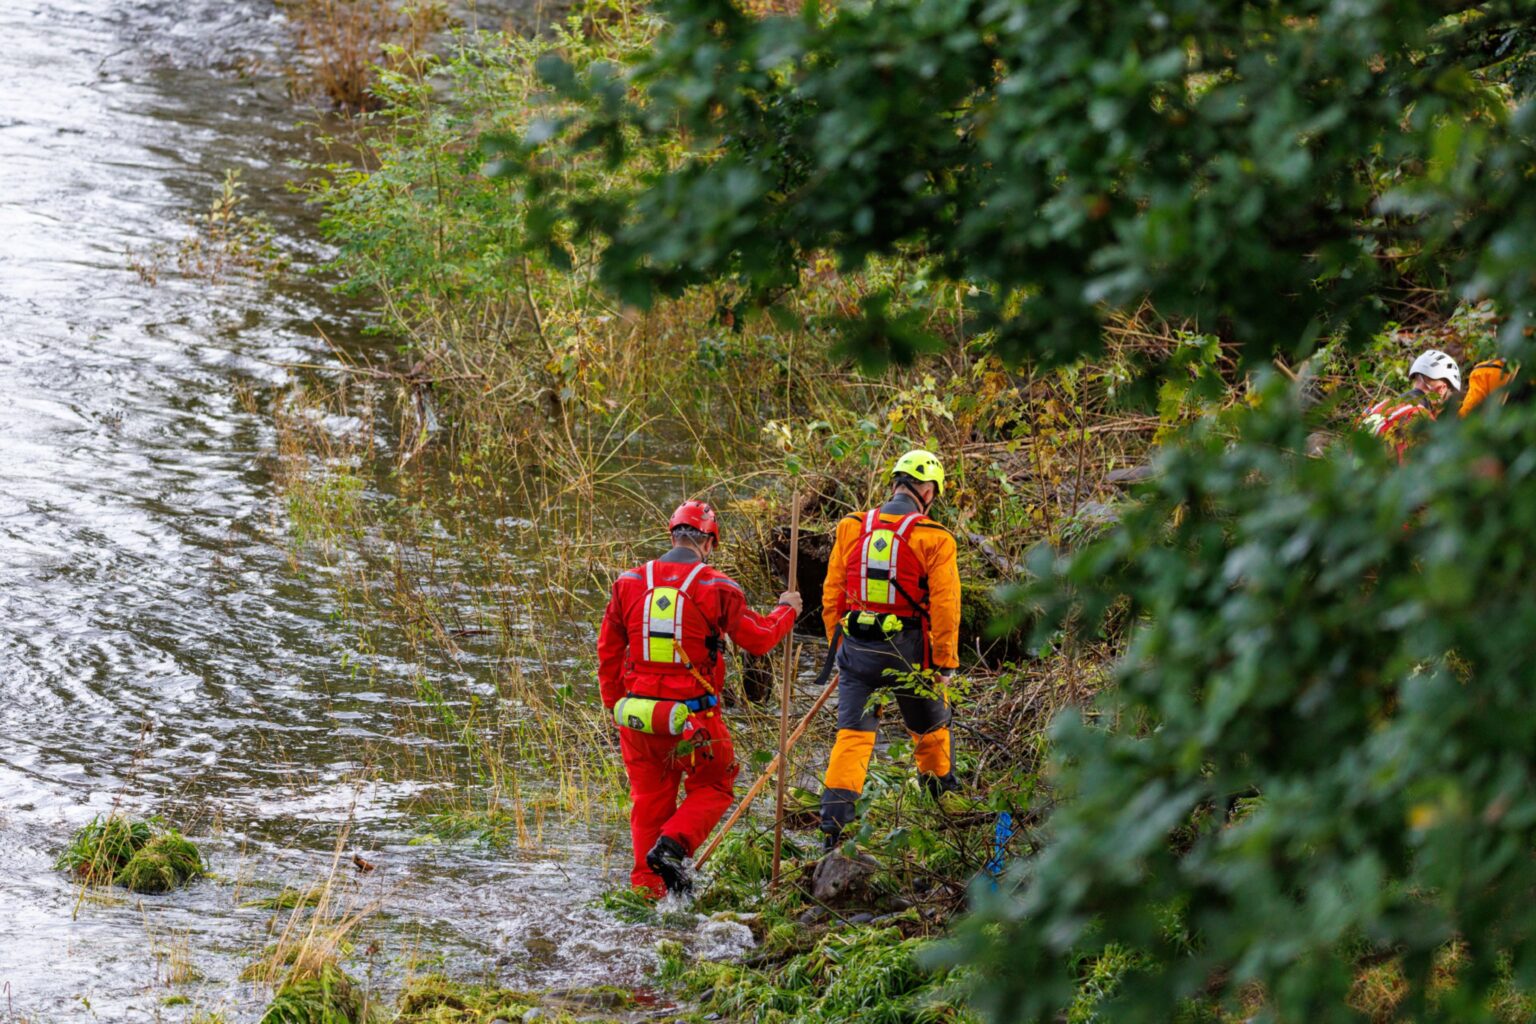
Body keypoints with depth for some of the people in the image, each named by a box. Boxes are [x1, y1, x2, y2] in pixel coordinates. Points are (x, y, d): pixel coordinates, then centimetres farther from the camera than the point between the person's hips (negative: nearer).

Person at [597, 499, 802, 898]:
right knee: (712, 788, 15)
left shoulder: (629, 583, 3)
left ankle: (646, 887, 13)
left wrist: (614, 702, 20)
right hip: (693, 717, -3)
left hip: (637, 717, 3)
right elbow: (758, 639, 2)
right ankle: (673, 844, -9)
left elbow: (607, 651, 9)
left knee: (649, 799, 15)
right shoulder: (717, 588, -7)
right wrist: (786, 611, 21)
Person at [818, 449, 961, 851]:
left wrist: (839, 648, 16)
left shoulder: (851, 529, 2)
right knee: (931, 728, 20)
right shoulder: (933, 539, -8)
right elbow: (944, 607, -10)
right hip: (908, 651, -2)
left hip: (857, 650, 2)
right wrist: (945, 664, -3)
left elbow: (832, 596, 6)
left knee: (852, 735, 2)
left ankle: (834, 827, -10)